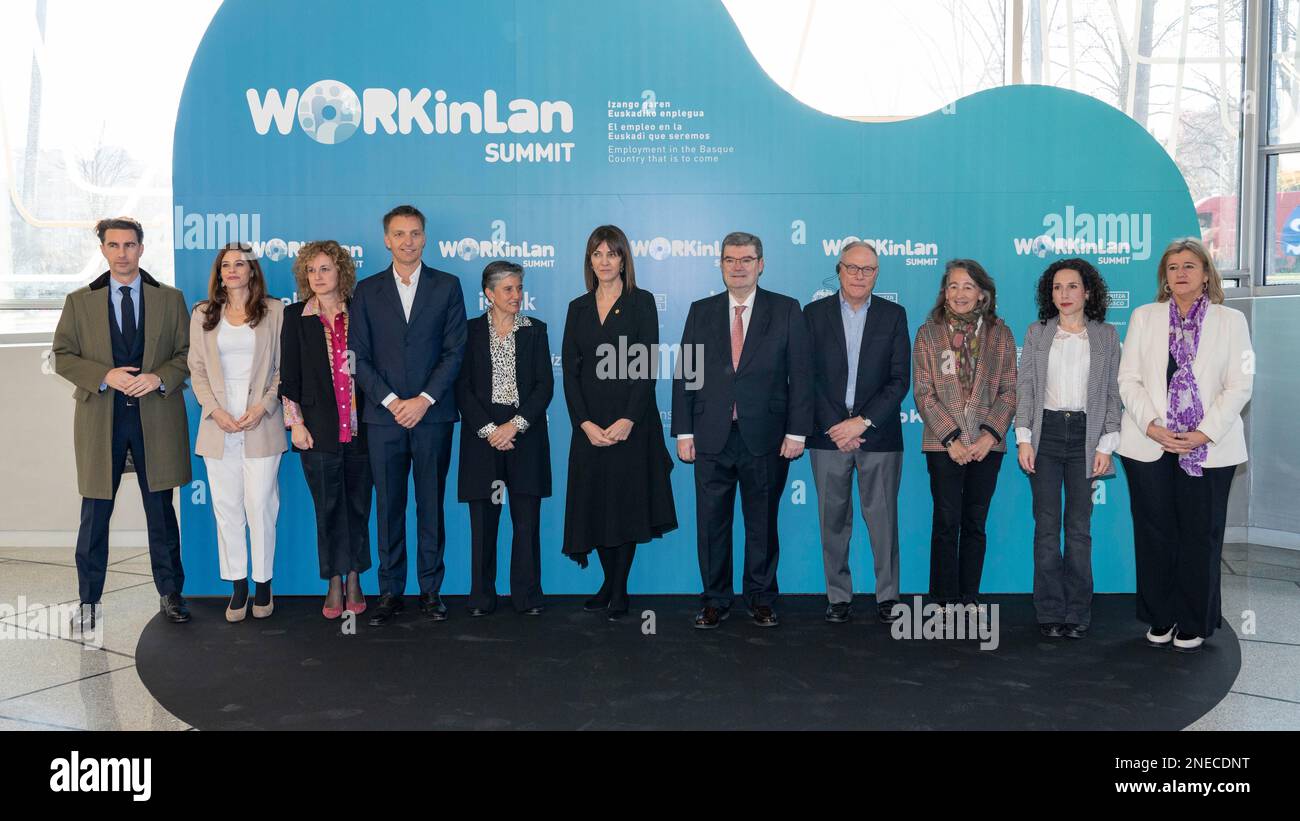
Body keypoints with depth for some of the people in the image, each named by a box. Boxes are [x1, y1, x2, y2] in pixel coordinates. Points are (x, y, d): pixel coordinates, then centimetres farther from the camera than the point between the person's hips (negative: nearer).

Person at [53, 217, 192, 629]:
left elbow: (187, 353, 4)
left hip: (156, 417, 0)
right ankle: (88, 600, 14)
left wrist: (159, 378, -13)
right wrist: (105, 376, -13)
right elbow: (63, 356, 3)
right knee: (95, 513, 4)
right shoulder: (79, 301, 7)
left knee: (161, 509, 7)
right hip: (100, 417, 0)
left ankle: (170, 593, 18)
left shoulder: (170, 299, 6)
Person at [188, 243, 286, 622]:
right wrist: (214, 410, -5)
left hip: (261, 423, -2)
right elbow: (197, 369, 9)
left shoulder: (274, 311, 4)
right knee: (226, 508, 4)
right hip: (219, 425, 2)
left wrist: (263, 407, -9)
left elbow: (283, 368, 3)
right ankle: (238, 586, 13)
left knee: (260, 505, -3)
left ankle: (263, 583, 11)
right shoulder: (203, 314, 11)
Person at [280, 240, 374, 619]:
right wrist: (296, 422, -4)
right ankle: (335, 584, 14)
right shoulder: (295, 316, 5)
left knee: (358, 505, 7)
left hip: (359, 427, 1)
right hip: (319, 429, -1)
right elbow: (289, 373, 3)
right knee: (328, 507, 4)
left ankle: (354, 580, 19)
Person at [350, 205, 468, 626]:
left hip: (433, 414, -1)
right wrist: (391, 401, -8)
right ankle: (390, 591, 13)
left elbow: (454, 350, 0)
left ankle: (430, 589, 14)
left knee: (431, 505, 5)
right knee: (389, 507, 5)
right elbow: (359, 356, 3)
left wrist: (424, 400, -10)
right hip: (383, 416, 1)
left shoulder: (447, 286, 5)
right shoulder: (367, 290, 8)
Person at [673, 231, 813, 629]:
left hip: (766, 438, -1)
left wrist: (797, 431, -7)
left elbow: (801, 374, -1)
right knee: (711, 523, 7)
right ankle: (715, 600, 20)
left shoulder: (786, 311, 2)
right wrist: (684, 432, 0)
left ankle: (760, 598, 23)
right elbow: (684, 374, 6)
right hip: (711, 438, 2)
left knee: (763, 523, 9)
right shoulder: (701, 311, 7)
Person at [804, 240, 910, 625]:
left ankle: (888, 596, 13)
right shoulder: (814, 314, 5)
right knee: (833, 520, 4)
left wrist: (862, 422, -10)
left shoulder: (894, 315, 6)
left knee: (883, 519, 2)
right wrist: (837, 427, -7)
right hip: (829, 434, 0)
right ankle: (838, 596, 14)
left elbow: (900, 379, 0)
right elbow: (807, 377, 1)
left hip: (879, 435, 0)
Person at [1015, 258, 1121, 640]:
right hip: (1045, 432, 0)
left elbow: (1112, 393, 4)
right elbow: (1025, 387, 4)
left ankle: (1078, 613, 12)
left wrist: (1106, 445, -3)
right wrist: (1023, 438, -4)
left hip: (1084, 435, 0)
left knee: (1080, 526, 4)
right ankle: (1050, 612, 9)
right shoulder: (1037, 333, 6)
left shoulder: (1106, 335, 5)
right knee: (1046, 525, 2)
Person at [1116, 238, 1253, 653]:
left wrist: (1205, 433, -11)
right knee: (1154, 534, 5)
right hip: (1150, 445, 1)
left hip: (1208, 449, -1)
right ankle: (1160, 619, 17)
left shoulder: (1231, 321, 5)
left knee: (1200, 536, 3)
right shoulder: (1144, 317, 9)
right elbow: (1128, 379, 3)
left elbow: (1239, 385, -1)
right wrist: (1152, 426, -10)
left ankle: (1195, 624, 15)